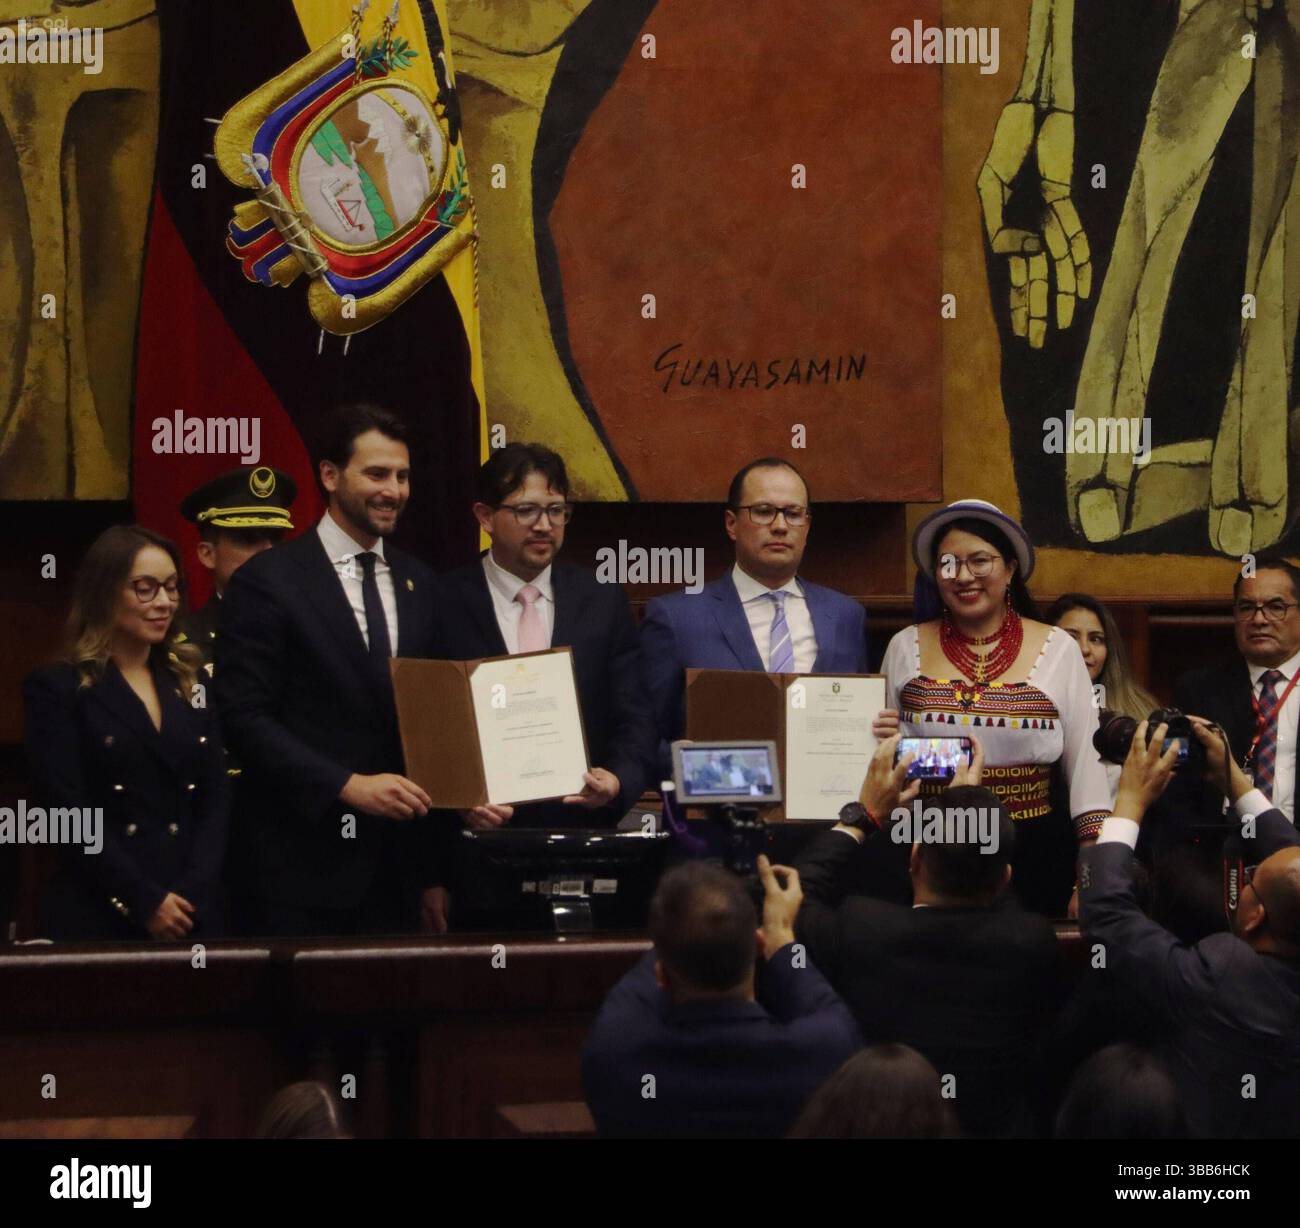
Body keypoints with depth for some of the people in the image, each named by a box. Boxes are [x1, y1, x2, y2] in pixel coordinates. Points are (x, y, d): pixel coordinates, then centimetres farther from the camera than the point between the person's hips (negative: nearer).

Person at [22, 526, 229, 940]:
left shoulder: (190, 685, 15)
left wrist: (192, 895, -7)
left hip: (194, 917, 4)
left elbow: (215, 800, 8)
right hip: (95, 920, -4)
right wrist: (145, 902, -14)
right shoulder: (57, 690, 0)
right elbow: (70, 812, -8)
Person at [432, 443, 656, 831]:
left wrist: (618, 780, -11)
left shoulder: (603, 602, 11)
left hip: (585, 825, 2)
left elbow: (633, 721, 9)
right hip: (481, 833, -2)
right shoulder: (445, 605, 2)